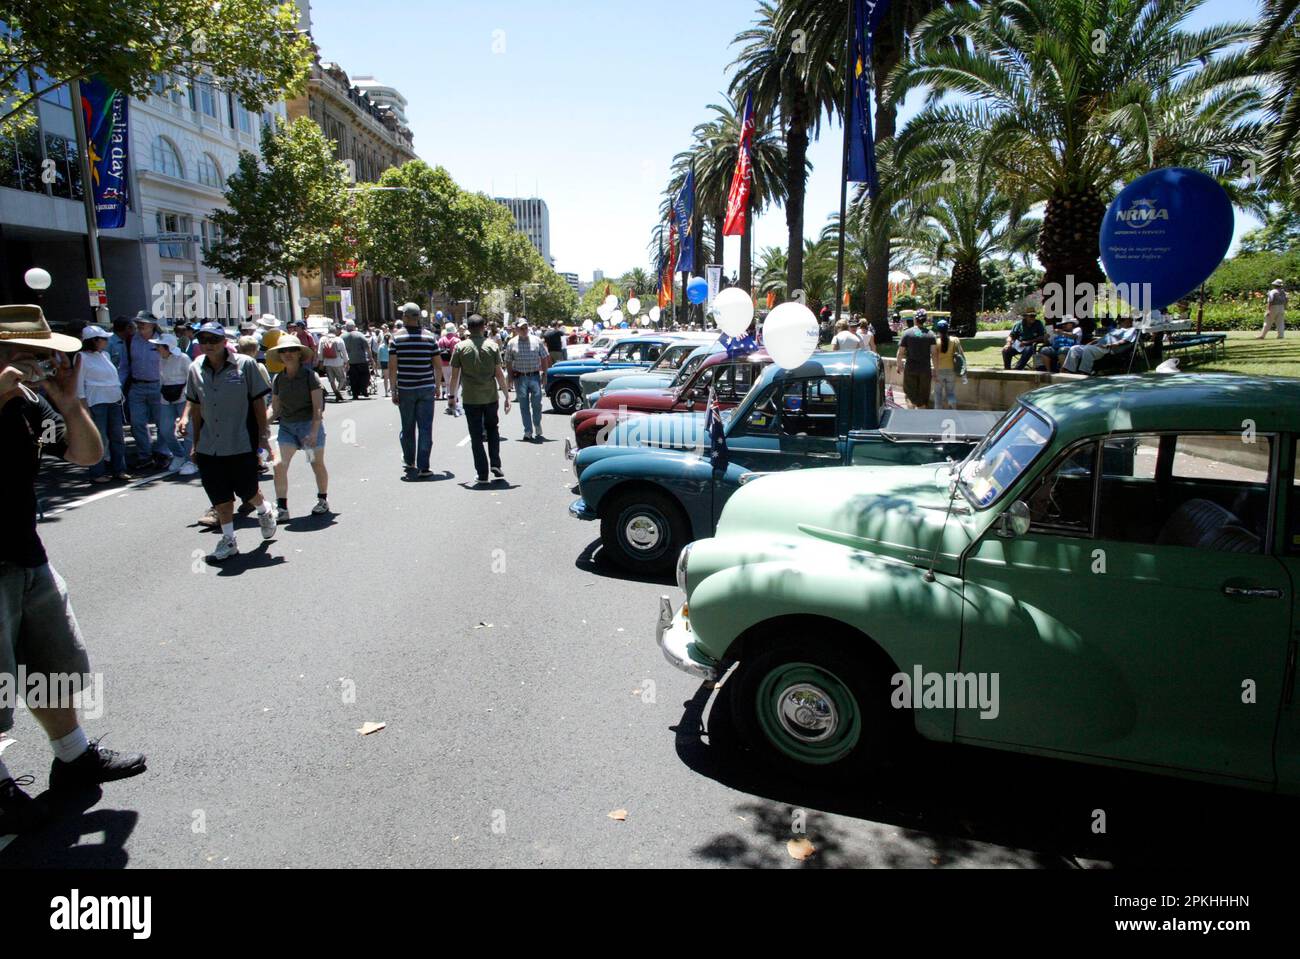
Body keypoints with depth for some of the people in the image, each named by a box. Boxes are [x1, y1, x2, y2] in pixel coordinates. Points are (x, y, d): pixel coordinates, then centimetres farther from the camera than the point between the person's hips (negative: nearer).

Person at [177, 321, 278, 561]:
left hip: (242, 443, -4)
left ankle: (265, 512, 38)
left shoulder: (245, 364, -7)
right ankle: (228, 539, 22)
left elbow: (258, 401, -4)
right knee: (219, 496, 8)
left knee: (246, 490, 4)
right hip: (209, 446, 4)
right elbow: (195, 405, 13)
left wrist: (263, 434, -5)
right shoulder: (196, 368, 4)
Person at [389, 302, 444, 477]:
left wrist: (394, 391, 0)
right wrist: (437, 386, 14)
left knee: (408, 428, 16)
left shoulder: (397, 338, -3)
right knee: (425, 428, 0)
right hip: (426, 389, 0)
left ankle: (409, 461, 32)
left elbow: (392, 367, -6)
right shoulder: (429, 337, -1)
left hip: (405, 390, 0)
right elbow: (438, 366, 1)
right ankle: (423, 467, -4)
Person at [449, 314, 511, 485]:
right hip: (491, 396, 1)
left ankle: (482, 473, 6)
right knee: (492, 429, 20)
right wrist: (507, 396, 0)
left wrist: (452, 396, 10)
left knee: (476, 436, 5)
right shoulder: (492, 345, -2)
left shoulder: (460, 347, -2)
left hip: (471, 399, -1)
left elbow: (455, 375, -1)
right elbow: (499, 373, -4)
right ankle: (495, 464, 8)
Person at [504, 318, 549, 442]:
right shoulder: (511, 343, 4)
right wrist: (511, 377, 1)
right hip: (520, 377, 0)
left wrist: (544, 374, 3)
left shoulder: (537, 341, 5)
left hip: (535, 376, 0)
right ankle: (528, 431, 9)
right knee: (524, 406, 3)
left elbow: (544, 358, 8)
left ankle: (538, 429, 17)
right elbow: (508, 362, 7)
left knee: (537, 403, -3)